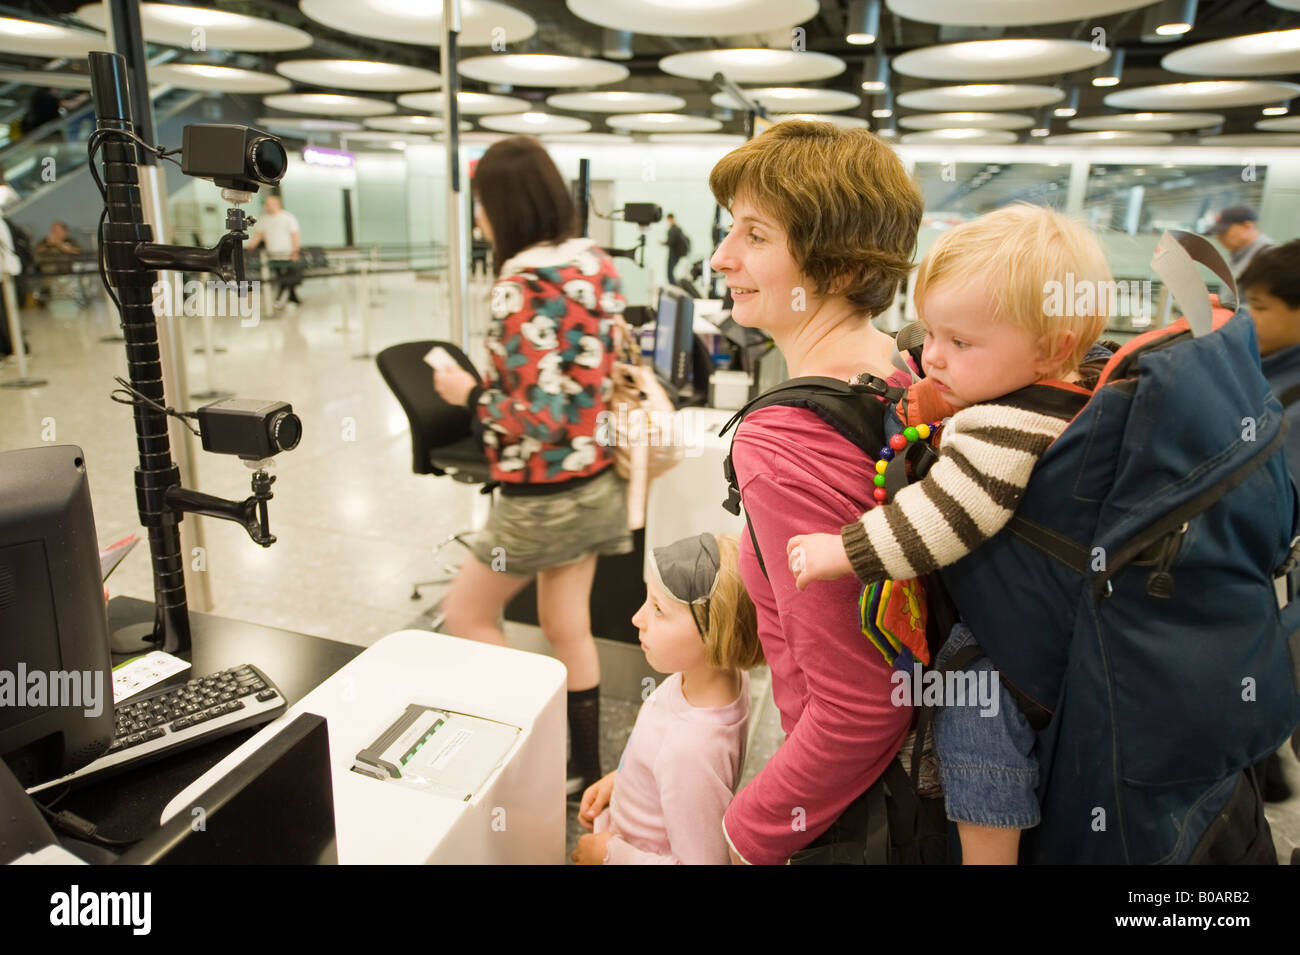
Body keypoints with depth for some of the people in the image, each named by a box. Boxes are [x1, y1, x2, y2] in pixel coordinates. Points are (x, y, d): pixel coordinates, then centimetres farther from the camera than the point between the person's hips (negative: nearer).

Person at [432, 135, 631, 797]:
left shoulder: (522, 287, -21)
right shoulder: (595, 263, 3)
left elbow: (536, 418, -25)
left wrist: (469, 394, -10)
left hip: (546, 494, -8)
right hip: (596, 479, 8)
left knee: (466, 612, 14)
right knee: (568, 629, 19)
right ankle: (584, 771, 32)